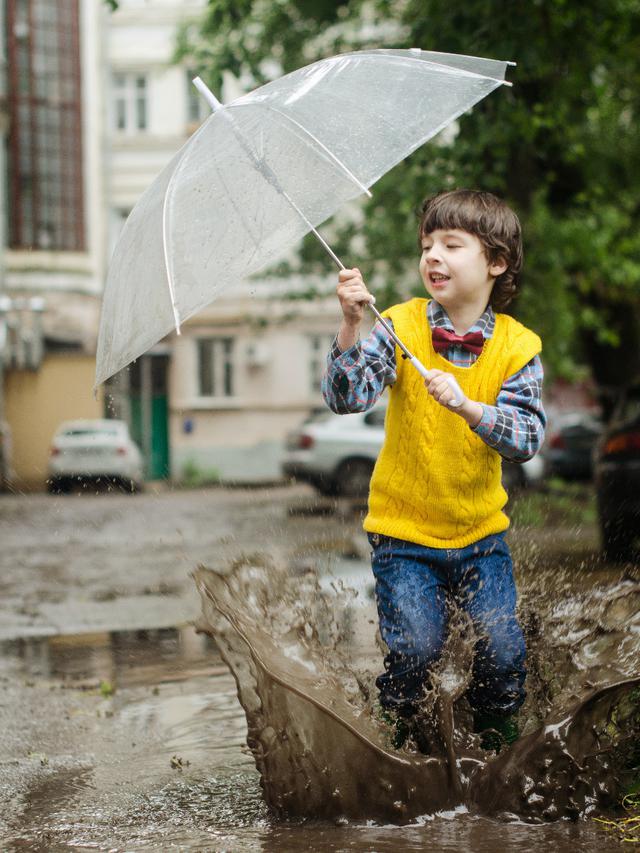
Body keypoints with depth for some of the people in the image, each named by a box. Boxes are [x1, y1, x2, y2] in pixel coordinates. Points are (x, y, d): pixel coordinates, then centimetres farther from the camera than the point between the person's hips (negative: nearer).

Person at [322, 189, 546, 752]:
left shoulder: (518, 348, -5)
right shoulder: (400, 329, -7)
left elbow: (528, 438, -15)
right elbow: (346, 398, -20)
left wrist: (468, 408, -32)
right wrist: (351, 327, -34)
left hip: (480, 530, 1)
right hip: (404, 531, -1)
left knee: (503, 651, -9)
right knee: (416, 648, -15)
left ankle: (498, 741, 20)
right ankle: (397, 736, 14)